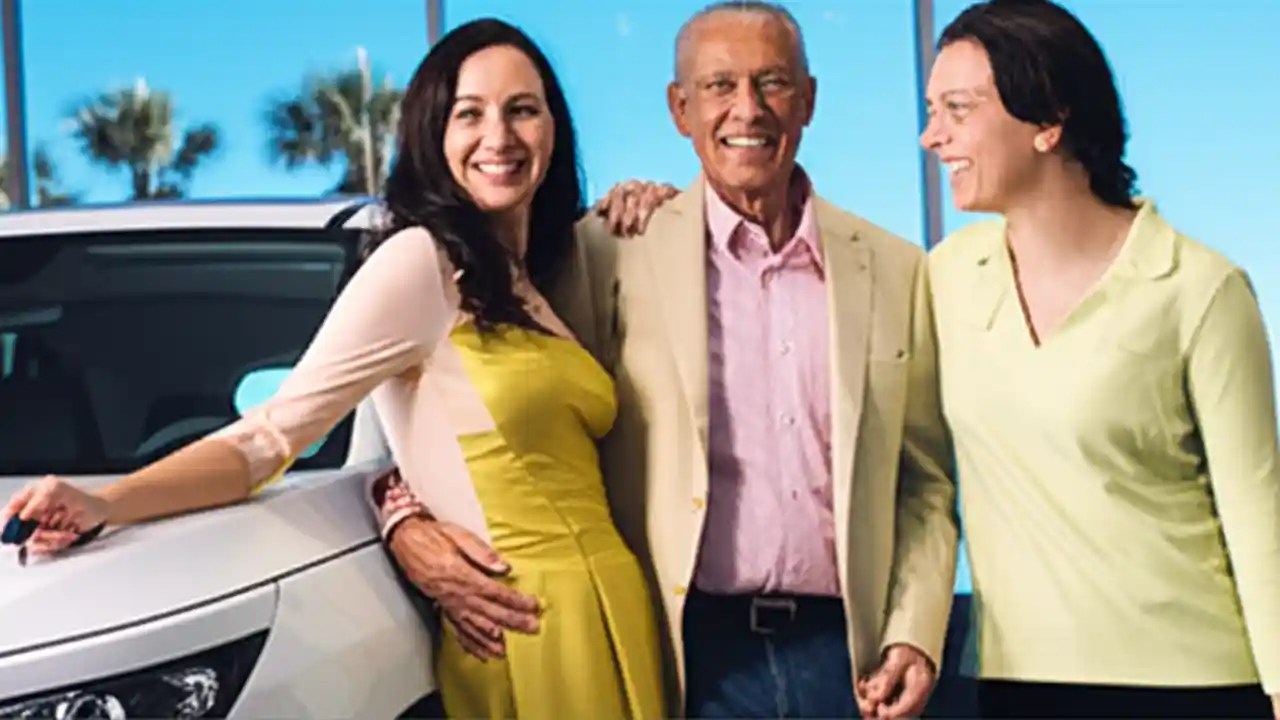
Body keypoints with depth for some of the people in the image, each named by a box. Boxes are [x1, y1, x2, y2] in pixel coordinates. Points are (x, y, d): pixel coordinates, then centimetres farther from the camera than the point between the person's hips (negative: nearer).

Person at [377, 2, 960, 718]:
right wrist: (409, 518, -15)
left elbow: (926, 482, 10)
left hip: (846, 651, 2)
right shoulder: (614, 252, -2)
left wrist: (915, 635, -1)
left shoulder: (894, 270, 7)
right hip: (689, 653, -2)